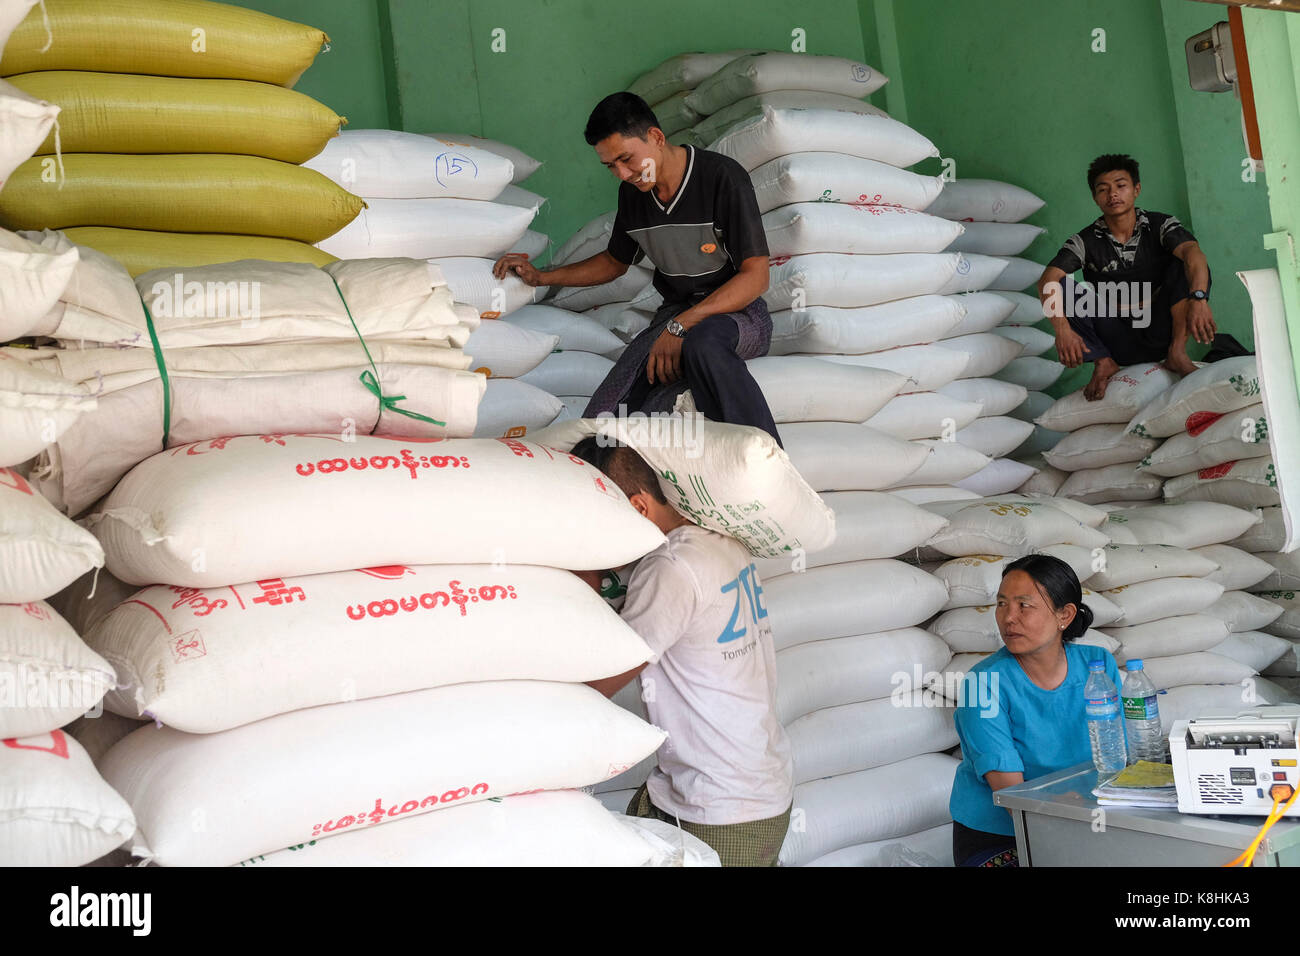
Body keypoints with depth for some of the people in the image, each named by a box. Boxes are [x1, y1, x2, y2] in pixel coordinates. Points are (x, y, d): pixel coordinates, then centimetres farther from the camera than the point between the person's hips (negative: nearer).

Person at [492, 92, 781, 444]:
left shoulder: (723, 177, -13)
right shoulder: (633, 193, 8)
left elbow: (756, 276, -17)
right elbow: (615, 262, 28)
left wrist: (680, 327, -25)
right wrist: (540, 277, 19)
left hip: (739, 311, -5)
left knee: (702, 342, -45)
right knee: (602, 421, -20)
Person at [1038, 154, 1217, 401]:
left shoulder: (1160, 225, -5)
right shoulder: (1086, 241, -5)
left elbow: (1193, 253, -26)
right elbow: (1047, 281, -20)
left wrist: (1198, 298, -48)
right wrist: (1062, 330, -39)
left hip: (1161, 331, 0)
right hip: (1118, 340, 1)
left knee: (1187, 267, -22)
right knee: (1063, 291, -20)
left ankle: (1177, 353, -16)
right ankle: (1103, 363, -8)